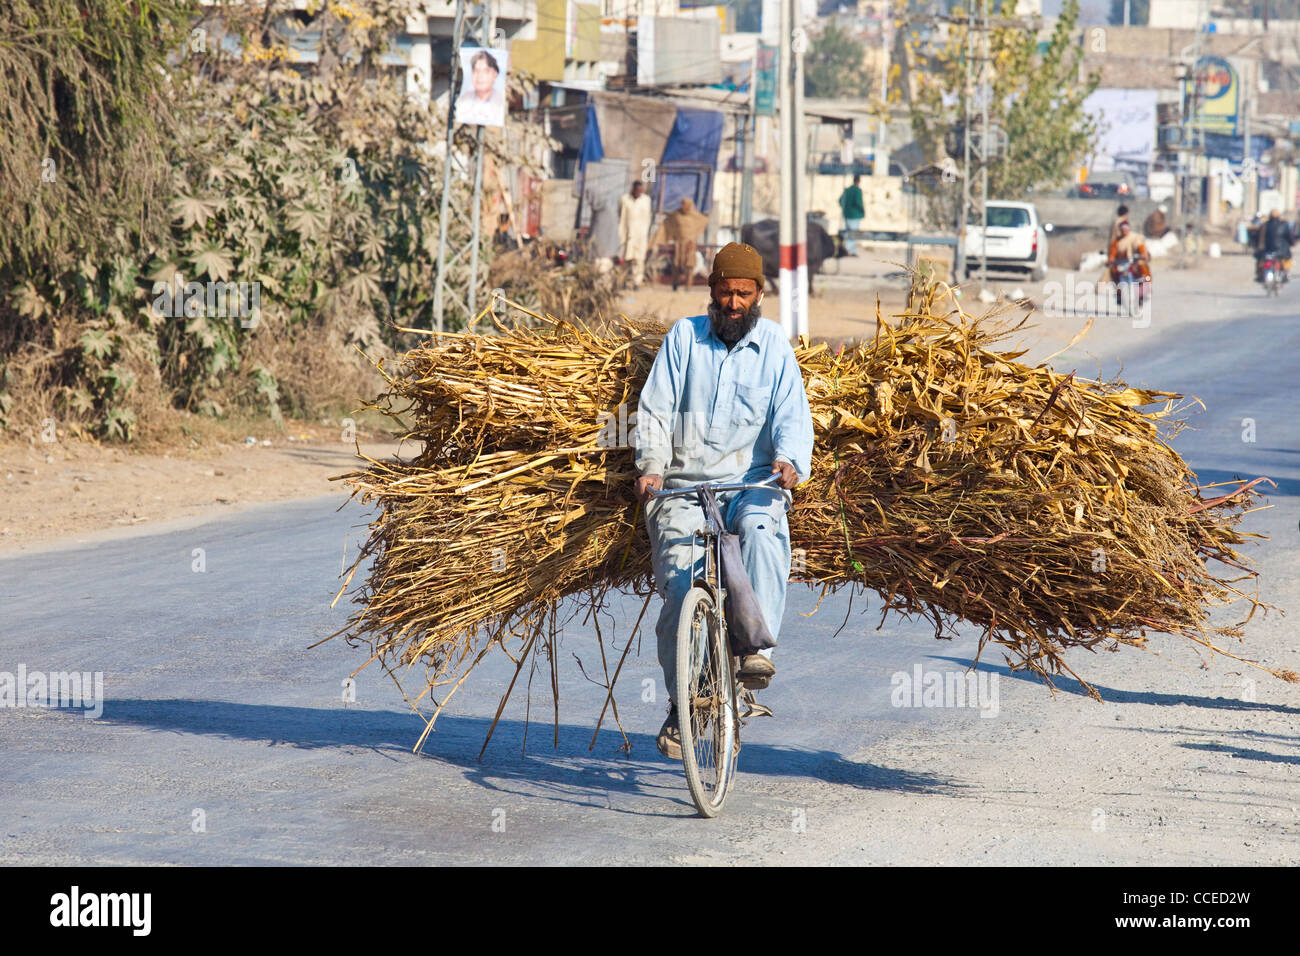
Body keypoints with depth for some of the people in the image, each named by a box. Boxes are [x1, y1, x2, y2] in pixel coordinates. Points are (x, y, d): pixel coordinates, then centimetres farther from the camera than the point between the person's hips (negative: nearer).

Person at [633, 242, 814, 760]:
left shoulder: (774, 346, 10)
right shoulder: (684, 336, 10)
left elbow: (792, 415, 0)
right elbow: (655, 409, 5)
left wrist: (789, 461, -21)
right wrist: (652, 464, -12)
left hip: (751, 482, 0)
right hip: (684, 485, 0)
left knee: (762, 530, -36)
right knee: (679, 582, -17)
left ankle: (756, 649, -39)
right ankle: (680, 704, -3)